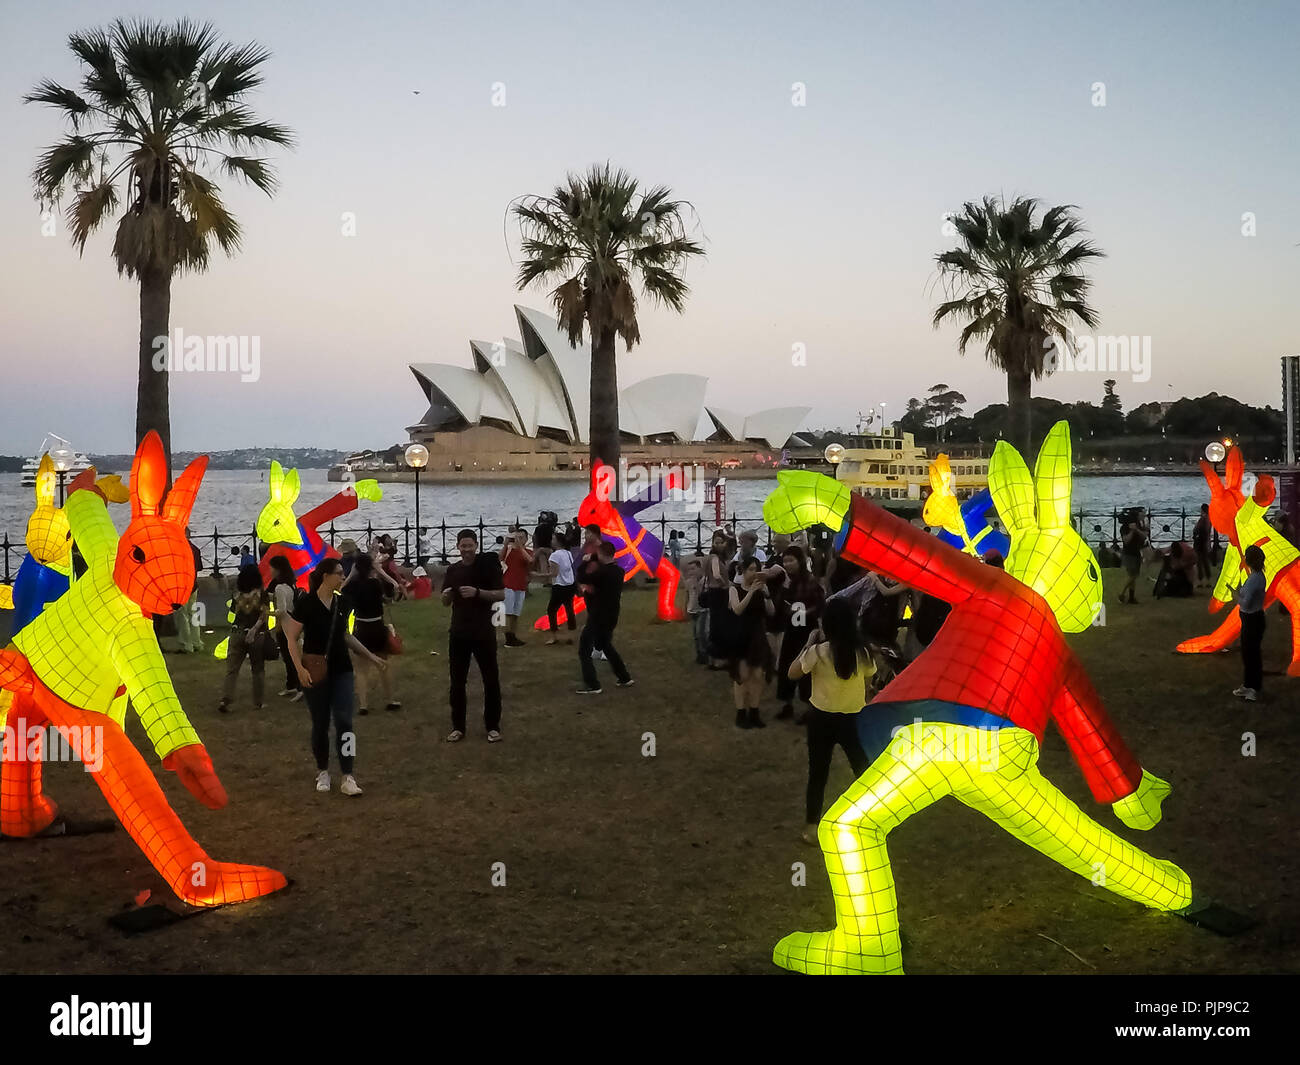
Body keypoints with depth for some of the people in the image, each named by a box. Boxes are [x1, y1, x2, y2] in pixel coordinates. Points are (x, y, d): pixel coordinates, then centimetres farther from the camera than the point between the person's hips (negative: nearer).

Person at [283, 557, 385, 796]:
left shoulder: (342, 603, 5)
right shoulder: (306, 603, -11)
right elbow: (292, 638, -8)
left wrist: (371, 656, 17)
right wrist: (300, 668, -19)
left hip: (342, 671, 4)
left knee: (344, 722, -6)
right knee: (320, 724, 7)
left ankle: (348, 778, -6)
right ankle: (322, 772, 25)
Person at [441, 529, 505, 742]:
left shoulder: (488, 565, -5)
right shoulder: (453, 569, 7)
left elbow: (501, 594, -10)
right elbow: (446, 602, 12)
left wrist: (477, 592, -24)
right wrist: (446, 594, -11)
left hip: (483, 632, -3)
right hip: (458, 632, 3)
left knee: (491, 680, 2)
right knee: (457, 681, 7)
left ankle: (493, 726, 13)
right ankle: (458, 726, 16)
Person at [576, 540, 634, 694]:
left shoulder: (603, 572, -22)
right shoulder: (619, 571, 5)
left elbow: (581, 578, -15)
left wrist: (586, 562, -5)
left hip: (598, 618, -9)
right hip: (611, 617, 9)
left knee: (584, 651, 0)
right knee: (606, 646, 27)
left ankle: (592, 686, -5)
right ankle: (625, 678, 28)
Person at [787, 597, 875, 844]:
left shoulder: (818, 651, -17)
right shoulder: (862, 652, -8)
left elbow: (792, 674, -5)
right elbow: (868, 685, 4)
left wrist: (808, 643, -2)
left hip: (822, 717, -1)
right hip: (854, 718, 1)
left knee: (818, 774, 11)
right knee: (865, 772, 15)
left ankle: (811, 827, 17)